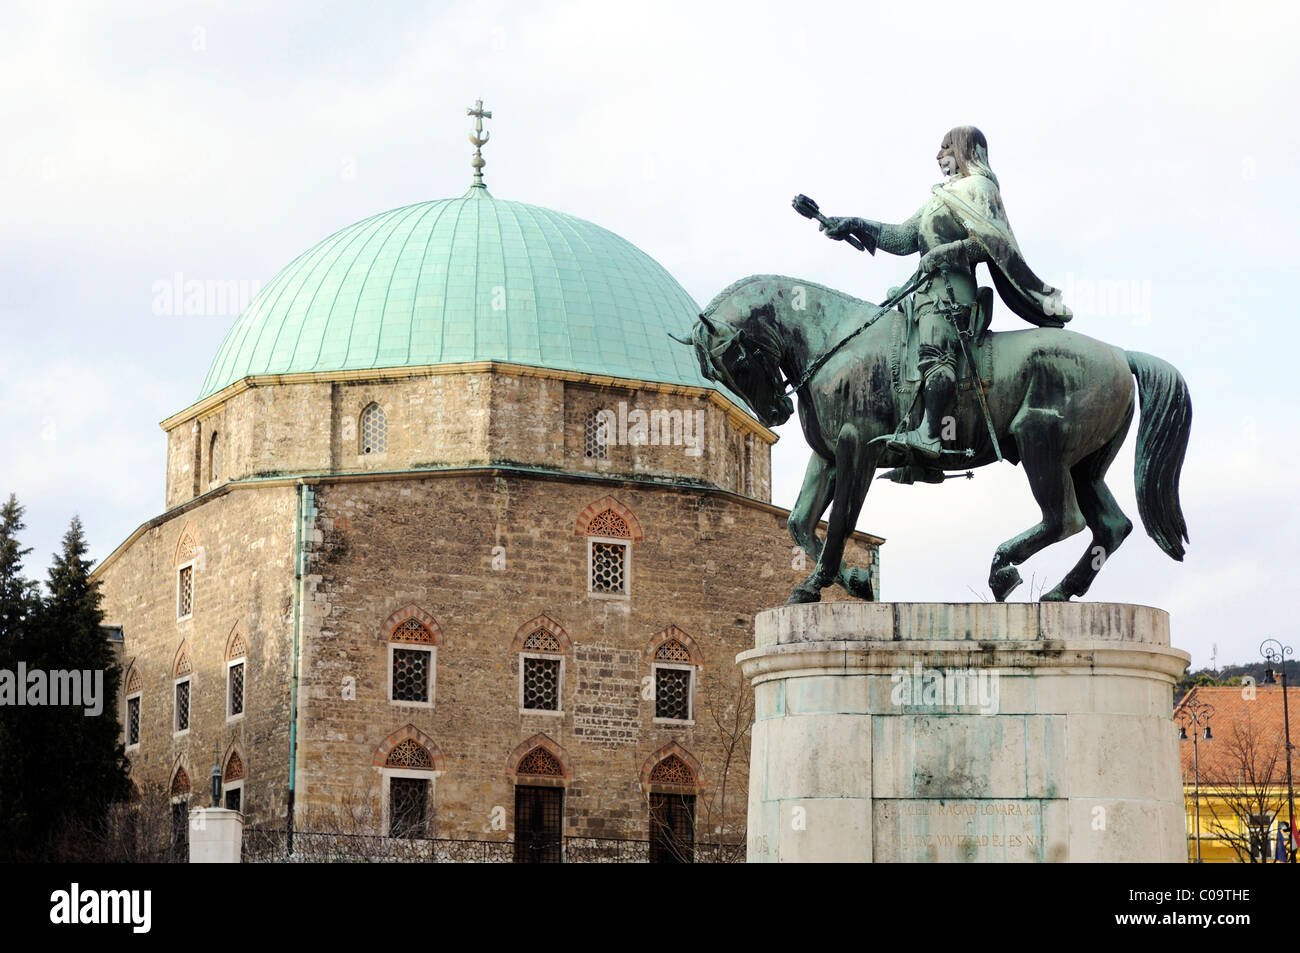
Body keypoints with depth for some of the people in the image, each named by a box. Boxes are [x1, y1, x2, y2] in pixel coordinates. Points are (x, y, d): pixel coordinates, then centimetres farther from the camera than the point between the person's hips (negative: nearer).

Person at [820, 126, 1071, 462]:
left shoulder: (978, 187, 2)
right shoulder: (942, 196, 29)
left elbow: (990, 242, -11)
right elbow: (904, 237, 28)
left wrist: (943, 253, -16)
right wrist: (857, 226, 21)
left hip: (951, 286, -11)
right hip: (931, 287, 11)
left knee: (936, 351, -26)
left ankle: (929, 435, -41)